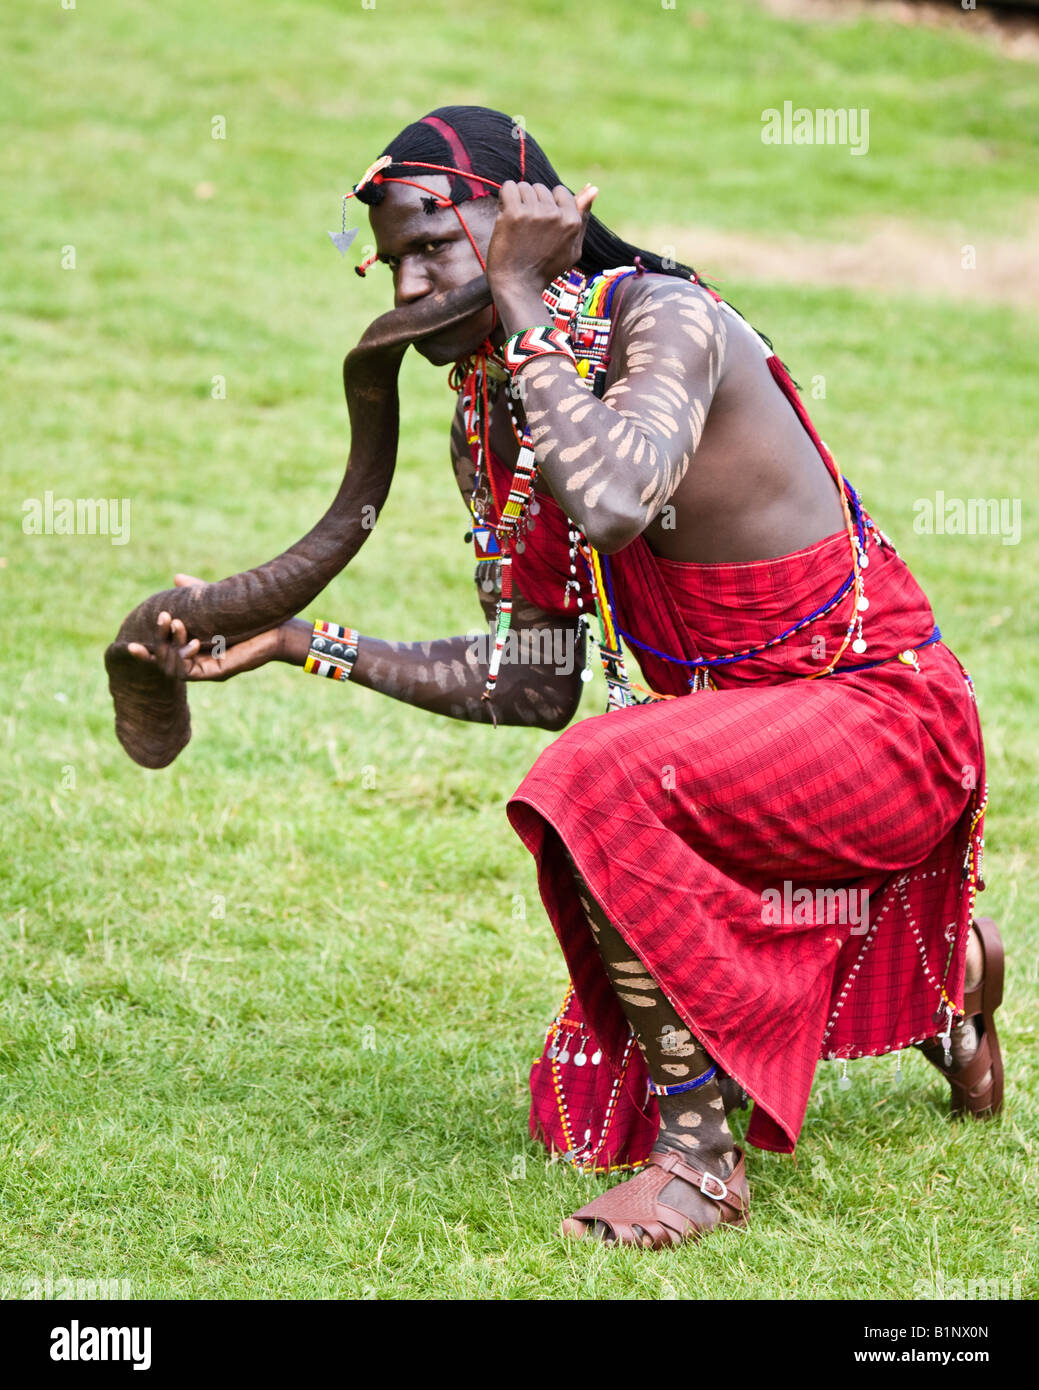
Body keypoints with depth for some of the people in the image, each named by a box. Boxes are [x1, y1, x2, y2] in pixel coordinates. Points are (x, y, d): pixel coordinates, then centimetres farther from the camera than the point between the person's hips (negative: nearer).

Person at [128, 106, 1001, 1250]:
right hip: (741, 747, 9)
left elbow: (609, 501, -43)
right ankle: (936, 966, 32)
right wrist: (297, 643, 2)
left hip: (888, 718, -9)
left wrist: (522, 299, -30)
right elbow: (536, 685, 6)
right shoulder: (486, 420, 3)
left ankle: (702, 1157, -21)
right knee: (592, 1120, 10)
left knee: (603, 781, -36)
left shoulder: (666, 320, -21)